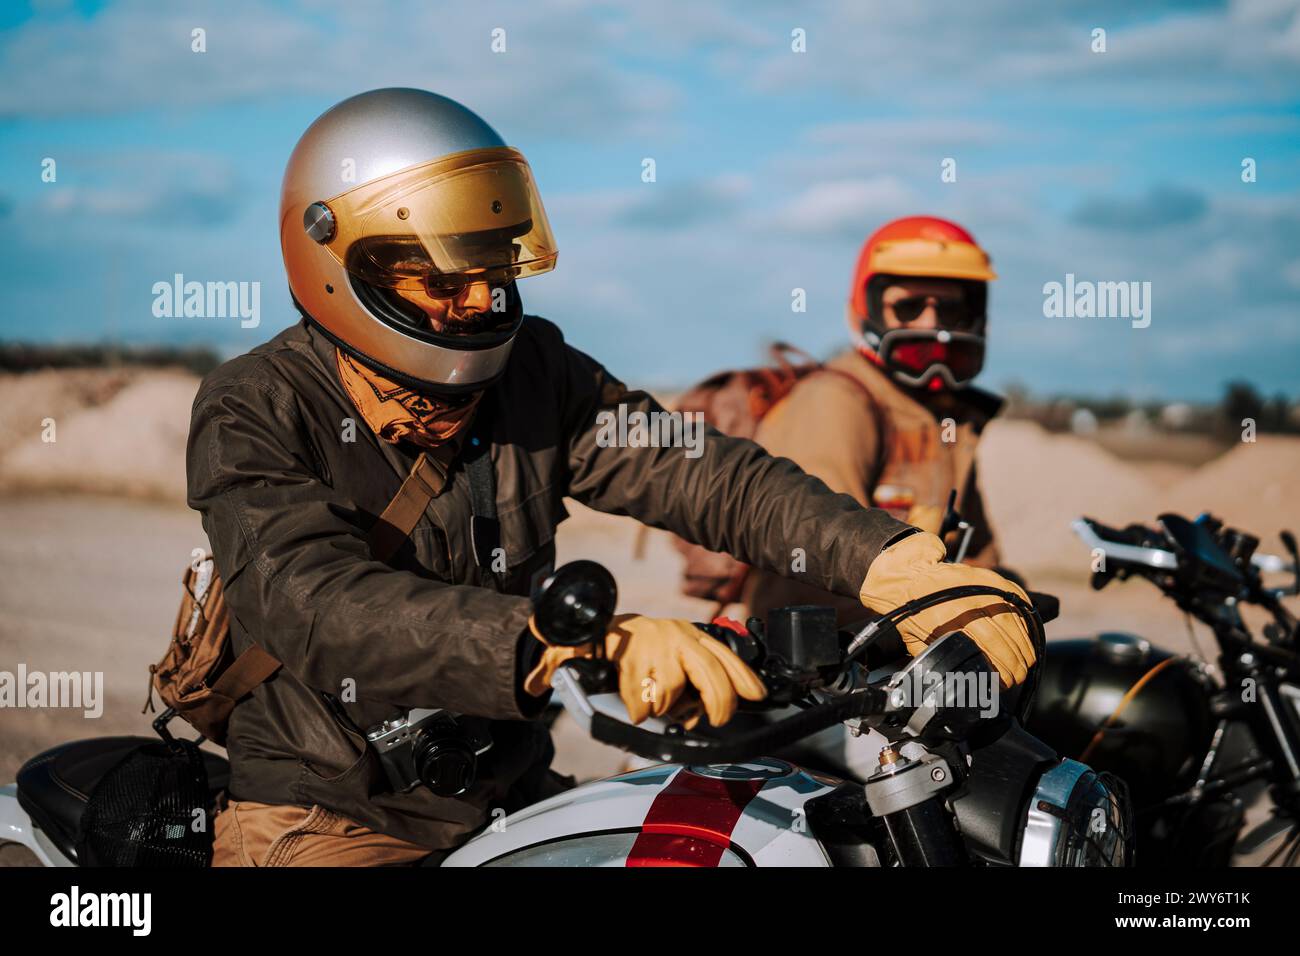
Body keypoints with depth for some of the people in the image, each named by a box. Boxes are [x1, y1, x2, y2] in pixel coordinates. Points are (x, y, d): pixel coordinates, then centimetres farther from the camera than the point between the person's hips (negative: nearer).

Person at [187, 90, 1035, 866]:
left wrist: (898, 564, -26)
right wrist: (573, 644, -46)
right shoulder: (254, 415, -13)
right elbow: (327, 608, -30)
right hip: (329, 823, -4)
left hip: (513, 796, 5)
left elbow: (697, 472, -10)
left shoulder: (533, 372, 2)